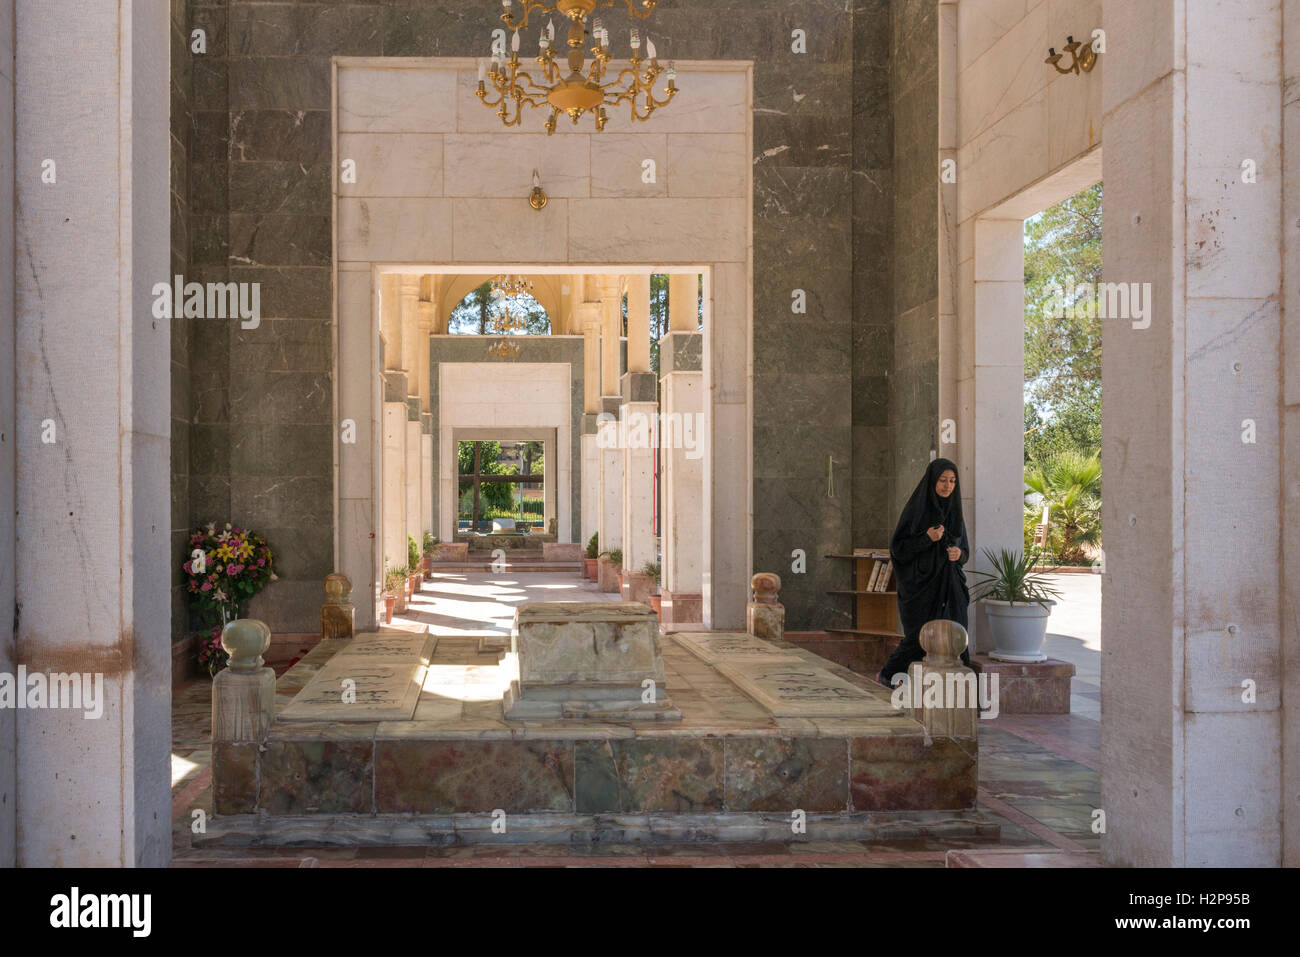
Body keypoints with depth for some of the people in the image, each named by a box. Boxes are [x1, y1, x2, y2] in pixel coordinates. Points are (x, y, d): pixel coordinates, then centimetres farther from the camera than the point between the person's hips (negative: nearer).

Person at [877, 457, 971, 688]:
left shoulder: (954, 511, 9)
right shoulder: (916, 509, -7)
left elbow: (964, 548, 16)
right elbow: (898, 548, -9)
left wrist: (959, 554, -8)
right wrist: (927, 539, -22)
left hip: (949, 586, 5)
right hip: (921, 585, -5)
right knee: (920, 638, 0)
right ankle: (887, 675, 23)